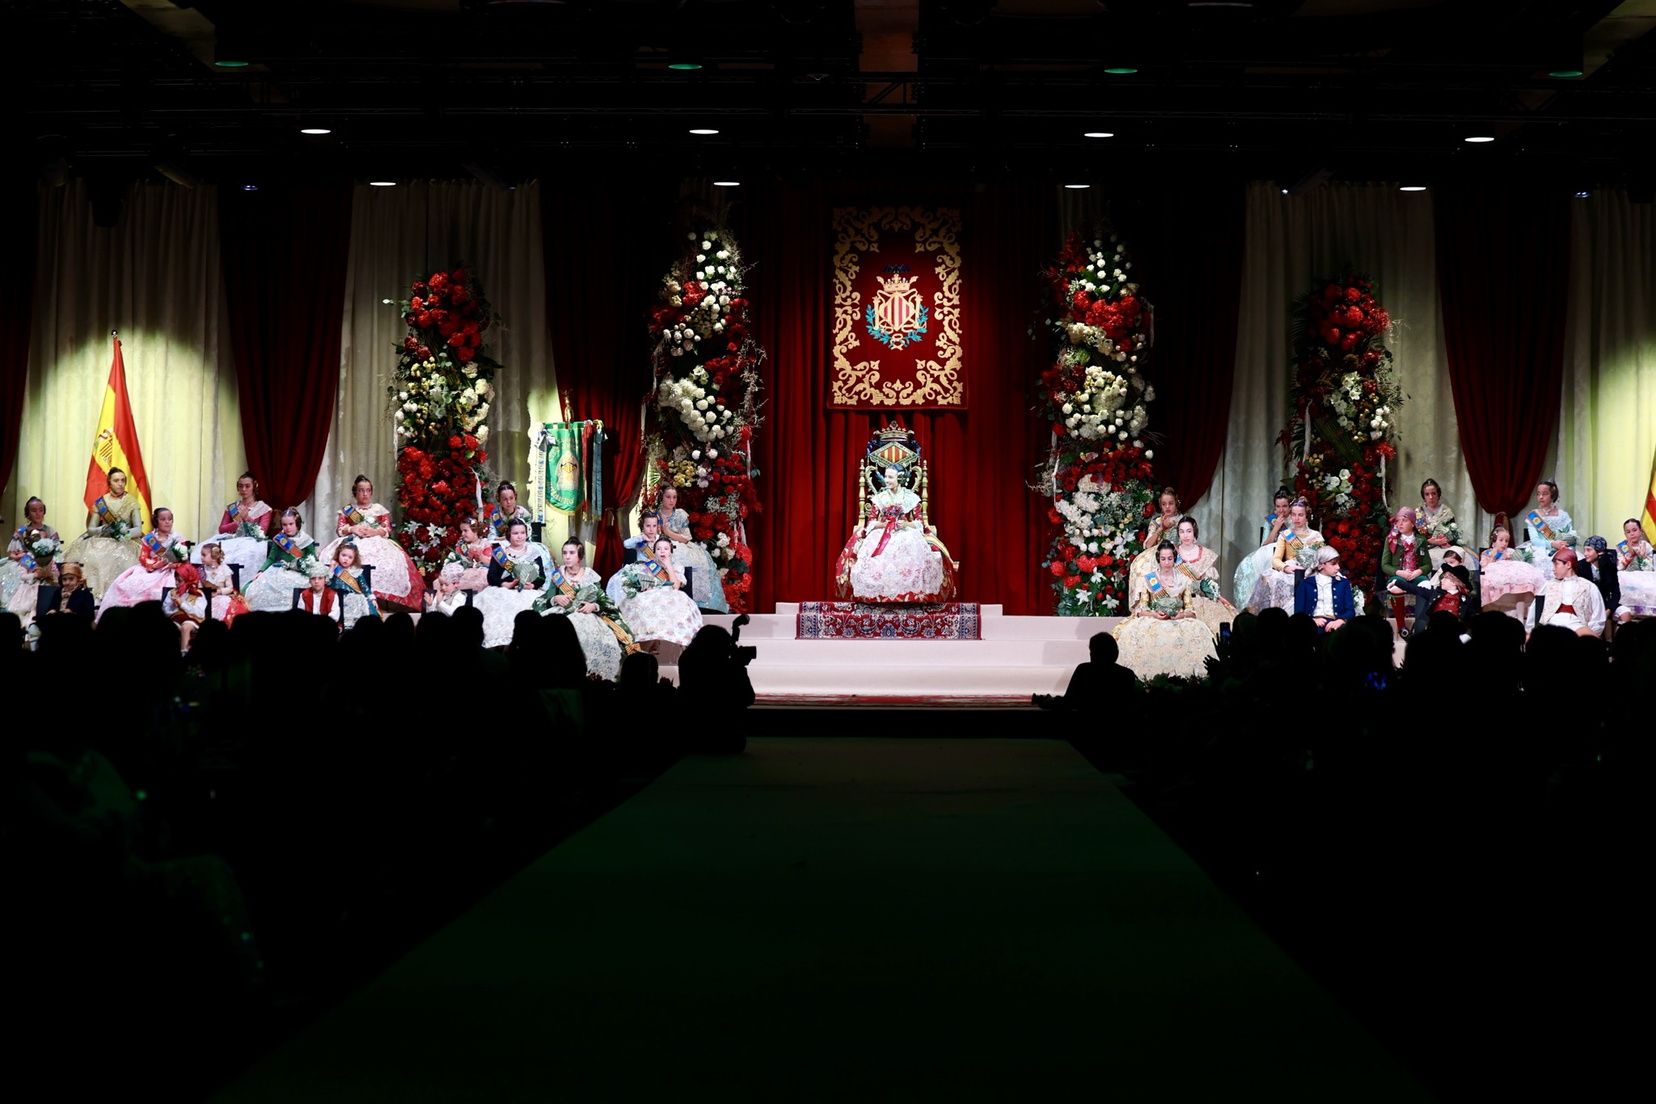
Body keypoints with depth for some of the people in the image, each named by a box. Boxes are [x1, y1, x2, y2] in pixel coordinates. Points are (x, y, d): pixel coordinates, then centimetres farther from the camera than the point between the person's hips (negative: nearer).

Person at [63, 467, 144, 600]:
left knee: (118, 558, -31)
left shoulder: (131, 502, 4)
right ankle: (94, 595, -21)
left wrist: (125, 532, -21)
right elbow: (90, 529, 7)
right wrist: (103, 530, -14)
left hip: (125, 543, -1)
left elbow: (138, 529, -1)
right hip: (102, 541, 1)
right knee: (91, 557, -26)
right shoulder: (100, 502, 8)